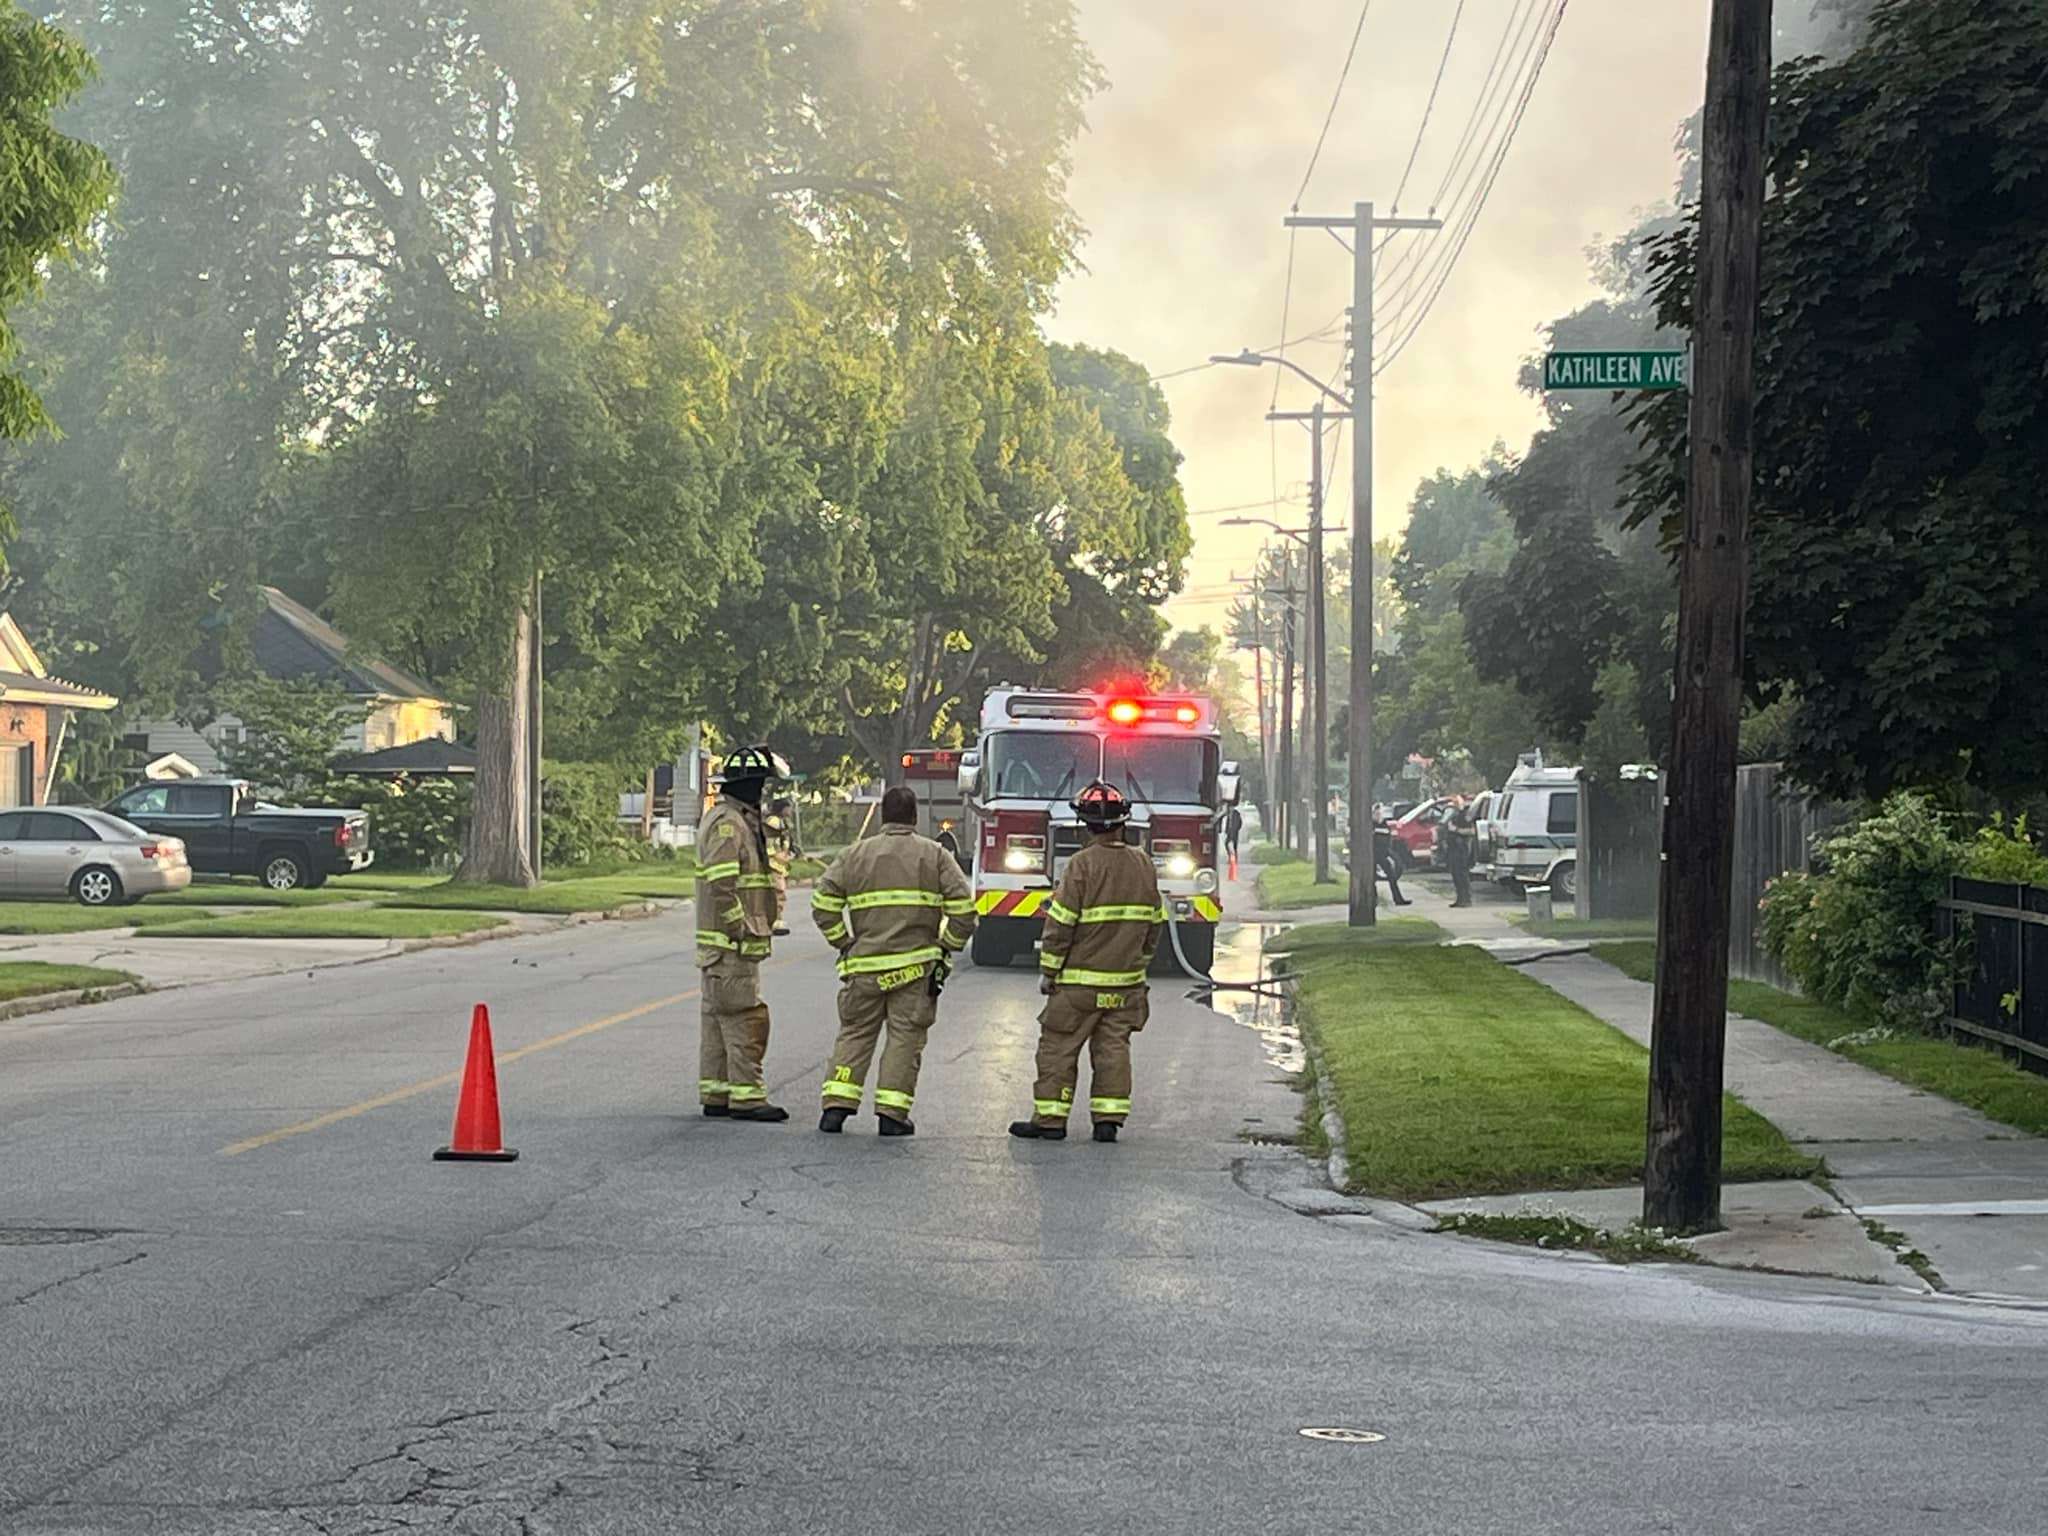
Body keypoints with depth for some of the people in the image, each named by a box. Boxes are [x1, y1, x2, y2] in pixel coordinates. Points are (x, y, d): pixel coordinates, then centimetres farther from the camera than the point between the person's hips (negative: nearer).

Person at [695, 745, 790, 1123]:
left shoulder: (742, 821, 19)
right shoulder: (727, 824, -15)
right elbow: (721, 886, -22)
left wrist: (759, 929, 21)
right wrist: (742, 932, -21)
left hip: (729, 943, 11)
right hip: (731, 945, -11)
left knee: (718, 1016, 12)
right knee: (746, 1017, -10)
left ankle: (715, 1094, 16)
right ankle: (746, 1095, -10)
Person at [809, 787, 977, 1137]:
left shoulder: (855, 855, 6)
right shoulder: (935, 856, 2)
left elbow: (823, 903, 0)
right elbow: (963, 908, -5)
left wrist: (844, 944, 10)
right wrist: (946, 947, 8)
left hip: (864, 965, 2)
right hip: (917, 965, -2)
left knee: (854, 1034, 11)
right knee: (905, 1038, 3)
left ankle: (836, 1105, 3)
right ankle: (892, 1113, -1)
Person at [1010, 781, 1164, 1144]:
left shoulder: (1082, 865, -14)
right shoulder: (1143, 864, 4)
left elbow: (1061, 924, -13)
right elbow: (1153, 924, 12)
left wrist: (1048, 971, -4)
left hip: (1080, 980, -5)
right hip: (1127, 982, 5)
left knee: (1058, 1047, 3)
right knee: (1113, 1048, 8)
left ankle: (1050, 1118, 5)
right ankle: (1109, 1119, 5)